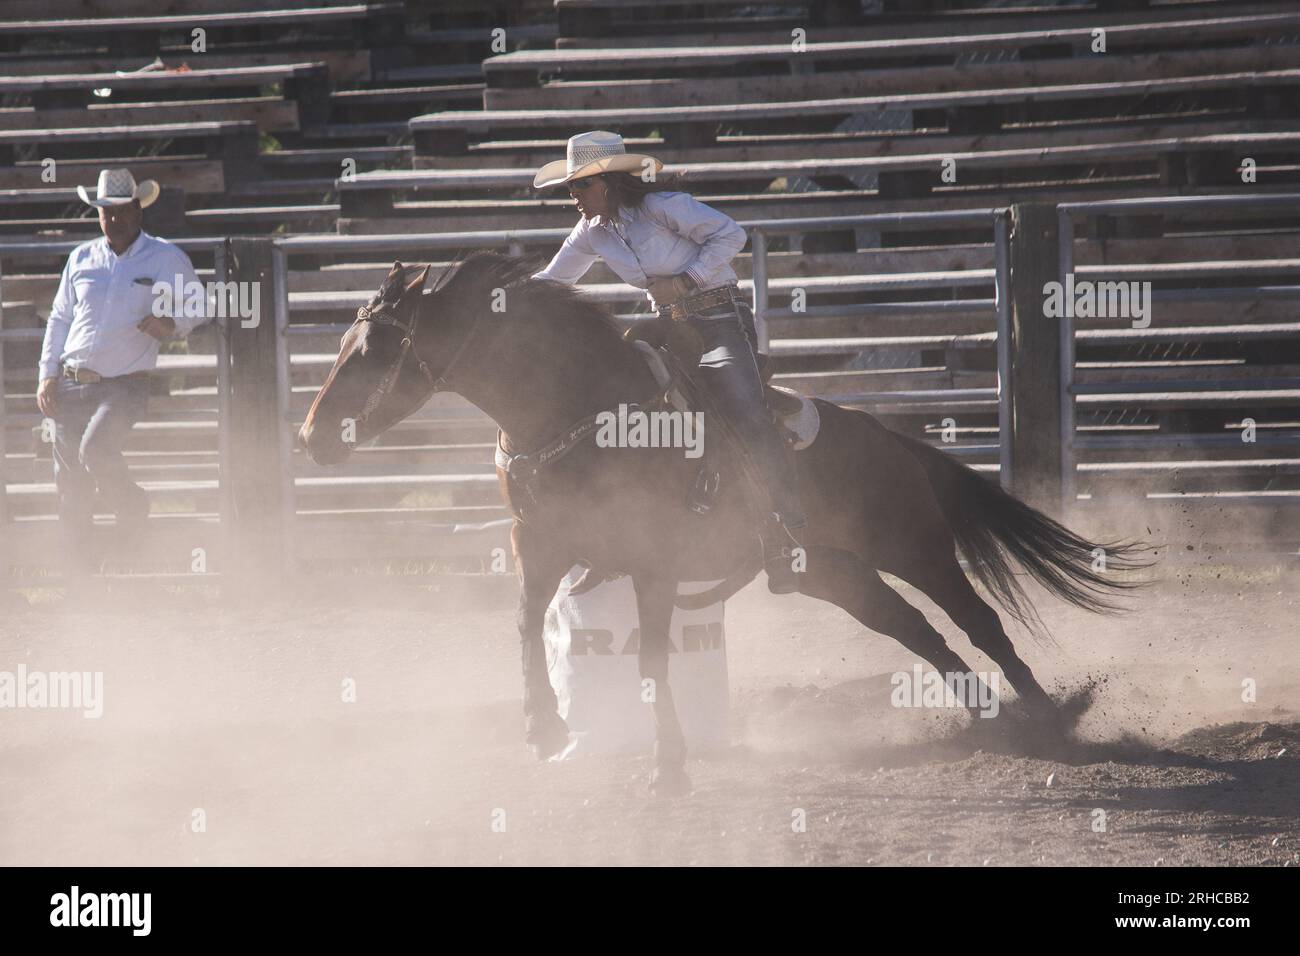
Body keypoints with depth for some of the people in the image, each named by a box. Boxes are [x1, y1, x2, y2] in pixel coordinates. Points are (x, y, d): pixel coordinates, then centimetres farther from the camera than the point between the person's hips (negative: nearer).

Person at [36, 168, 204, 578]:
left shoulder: (166, 258, 3)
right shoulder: (82, 258, 13)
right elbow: (59, 318, 17)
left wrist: (171, 323, -17)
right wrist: (47, 374, 9)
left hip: (125, 386, -4)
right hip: (71, 385, 4)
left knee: (95, 449, -28)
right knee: (69, 483, 1)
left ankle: (131, 506, 0)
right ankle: (79, 572, 11)